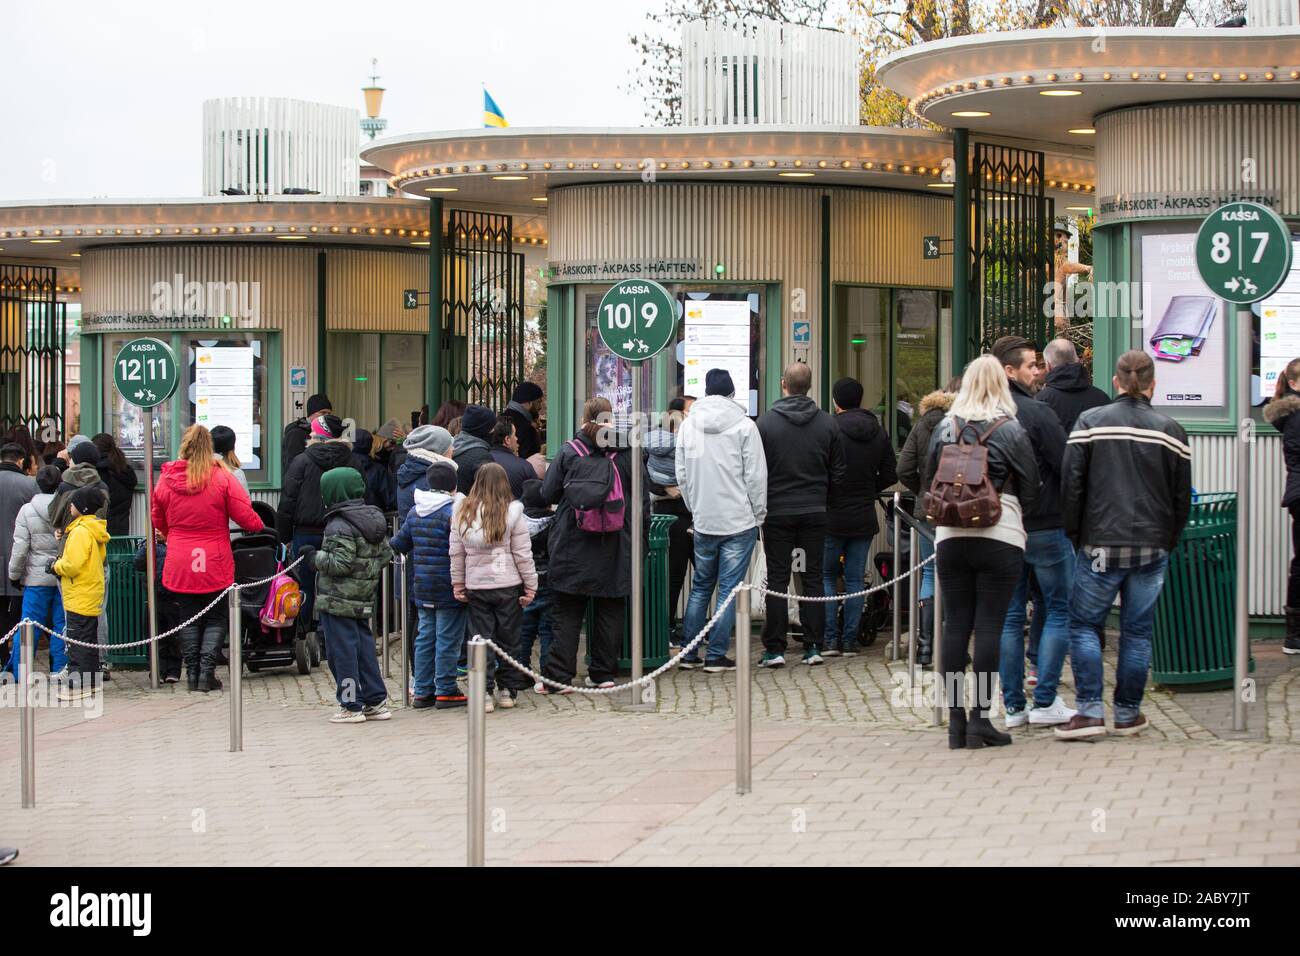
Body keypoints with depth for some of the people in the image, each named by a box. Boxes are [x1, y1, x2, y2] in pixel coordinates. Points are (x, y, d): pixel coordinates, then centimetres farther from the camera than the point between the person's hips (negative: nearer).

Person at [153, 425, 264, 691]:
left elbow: (158, 523, 12)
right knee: (216, 619, 9)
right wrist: (259, 526, 14)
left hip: (179, 564, 2)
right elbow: (246, 517, -8)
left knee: (189, 619, 13)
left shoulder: (166, 480, -2)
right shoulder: (222, 478, -10)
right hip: (215, 564, -2)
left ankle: (192, 673, 12)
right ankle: (207, 672, -1)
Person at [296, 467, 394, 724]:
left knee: (342, 650, -2)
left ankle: (351, 706, 0)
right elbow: (385, 554, 13)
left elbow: (340, 563, -22)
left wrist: (316, 557, -9)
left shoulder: (340, 527, -17)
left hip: (338, 601, -9)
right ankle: (376, 701, 17)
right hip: (364, 600, 9)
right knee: (365, 647, 14)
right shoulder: (375, 520, 10)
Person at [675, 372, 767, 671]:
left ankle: (688, 652, 15)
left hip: (703, 522, 4)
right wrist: (759, 514, 2)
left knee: (700, 586, 15)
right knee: (729, 589, 2)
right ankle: (717, 655, 1)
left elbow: (681, 474, 7)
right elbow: (756, 476, -9)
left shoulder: (688, 425, 3)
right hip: (739, 522, -4)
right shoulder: (744, 426, -9)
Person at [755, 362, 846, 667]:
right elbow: (838, 472, 4)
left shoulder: (765, 422, -8)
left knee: (777, 580, 2)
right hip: (815, 513, 2)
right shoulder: (827, 424, 0)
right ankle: (813, 646, 7)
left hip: (777, 512, -2)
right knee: (813, 579, 8)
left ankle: (774, 649, 0)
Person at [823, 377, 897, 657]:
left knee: (826, 576, 7)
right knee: (855, 580, 9)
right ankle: (850, 640, 9)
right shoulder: (879, 434, 4)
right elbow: (890, 475, 7)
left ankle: (830, 639, 0)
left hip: (832, 517, -4)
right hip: (864, 518, 4)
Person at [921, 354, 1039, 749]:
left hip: (950, 537, 3)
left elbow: (928, 483, 10)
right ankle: (980, 719, -3)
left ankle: (956, 720, 7)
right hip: (1000, 539, -3)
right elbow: (1030, 490, 1)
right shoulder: (1011, 431, -4)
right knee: (989, 626, -2)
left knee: (955, 625, 6)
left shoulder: (944, 428, 5)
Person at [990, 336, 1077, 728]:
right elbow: (1066, 468, -13)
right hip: (1045, 526, -5)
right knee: (1058, 612, 5)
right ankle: (1045, 700, 1)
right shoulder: (1037, 413, -14)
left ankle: (1014, 705, 9)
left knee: (1009, 617, 9)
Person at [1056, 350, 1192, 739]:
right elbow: (1182, 497, 6)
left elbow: (1070, 484, -3)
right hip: (1152, 547, 2)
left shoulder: (1090, 422, -3)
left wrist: (1075, 533, 8)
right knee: (1137, 630, 9)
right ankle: (1128, 714, 14)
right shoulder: (1170, 431, 1)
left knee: (1084, 624, 6)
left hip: (1100, 544, -2)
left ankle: (1090, 711, -3)